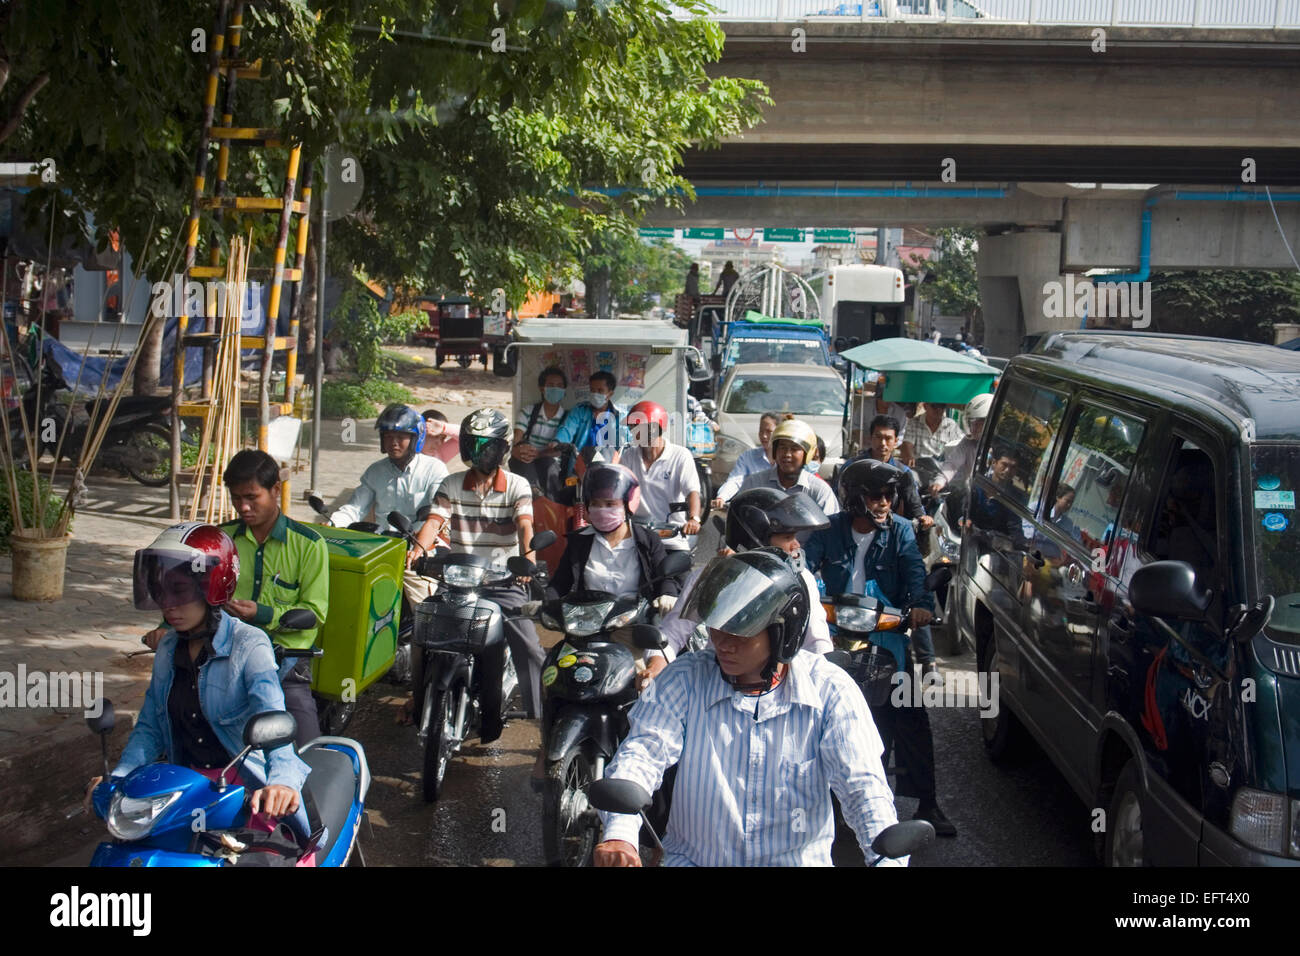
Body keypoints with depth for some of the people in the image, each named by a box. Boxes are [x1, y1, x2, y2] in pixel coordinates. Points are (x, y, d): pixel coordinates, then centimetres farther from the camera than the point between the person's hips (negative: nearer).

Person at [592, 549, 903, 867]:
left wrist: (888, 858, -29)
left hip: (799, 859, 1)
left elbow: (862, 783, -12)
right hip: (692, 858, -1)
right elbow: (641, 751, -15)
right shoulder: (684, 679, -5)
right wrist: (619, 833, -34)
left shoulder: (830, 689, -6)